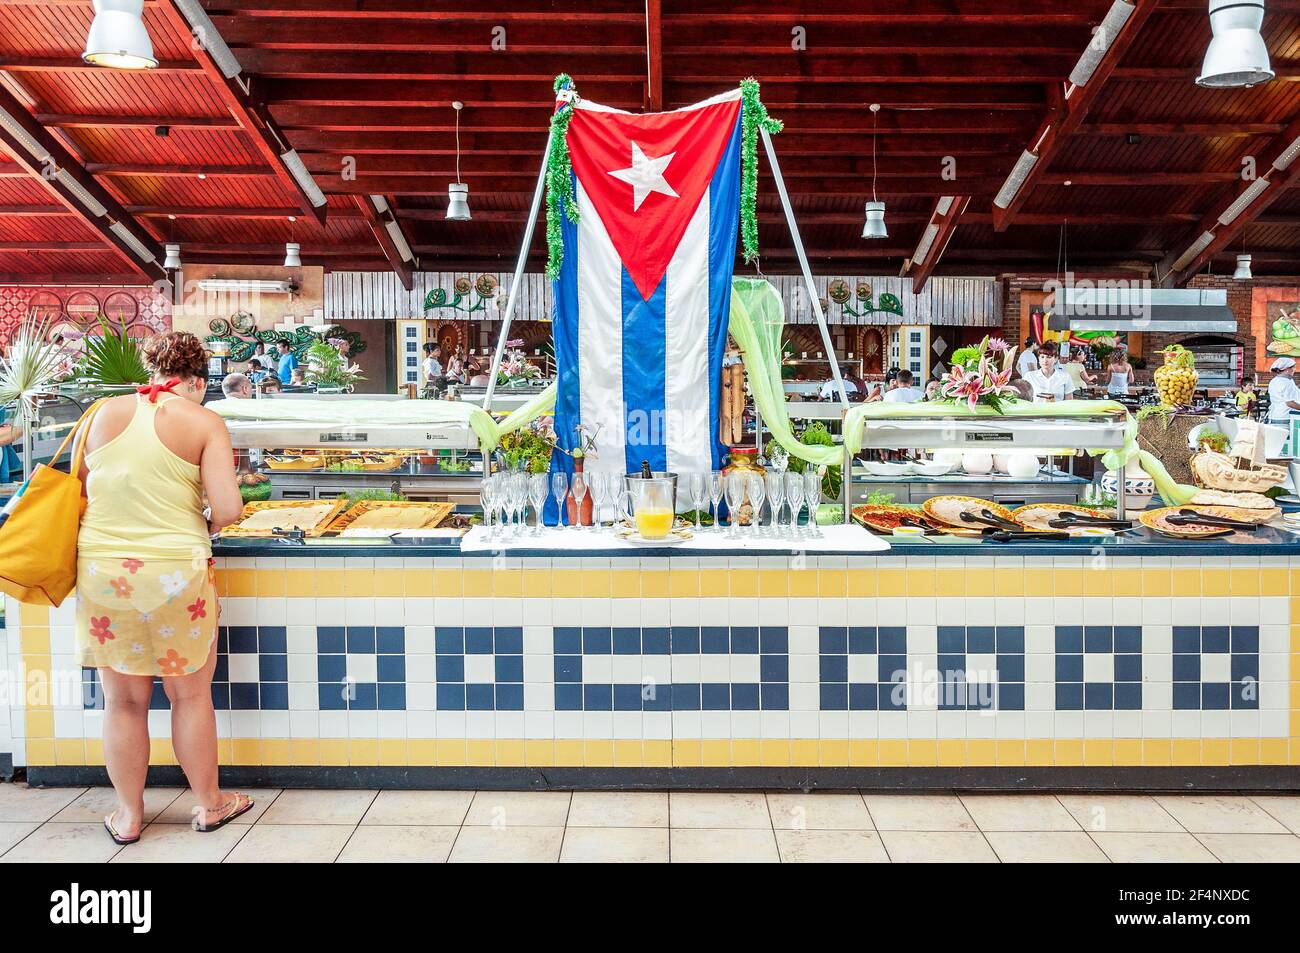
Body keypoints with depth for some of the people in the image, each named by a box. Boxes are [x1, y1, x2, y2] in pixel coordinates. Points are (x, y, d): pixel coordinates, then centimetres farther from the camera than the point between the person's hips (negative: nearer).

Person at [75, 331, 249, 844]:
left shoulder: (106, 412, 4)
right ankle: (210, 804, 28)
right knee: (190, 695, 13)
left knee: (123, 700, 15)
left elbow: (80, 490, 13)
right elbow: (228, 507, -14)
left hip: (100, 568, 3)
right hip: (174, 571, -3)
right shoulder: (203, 422, -5)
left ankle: (128, 815, 30)